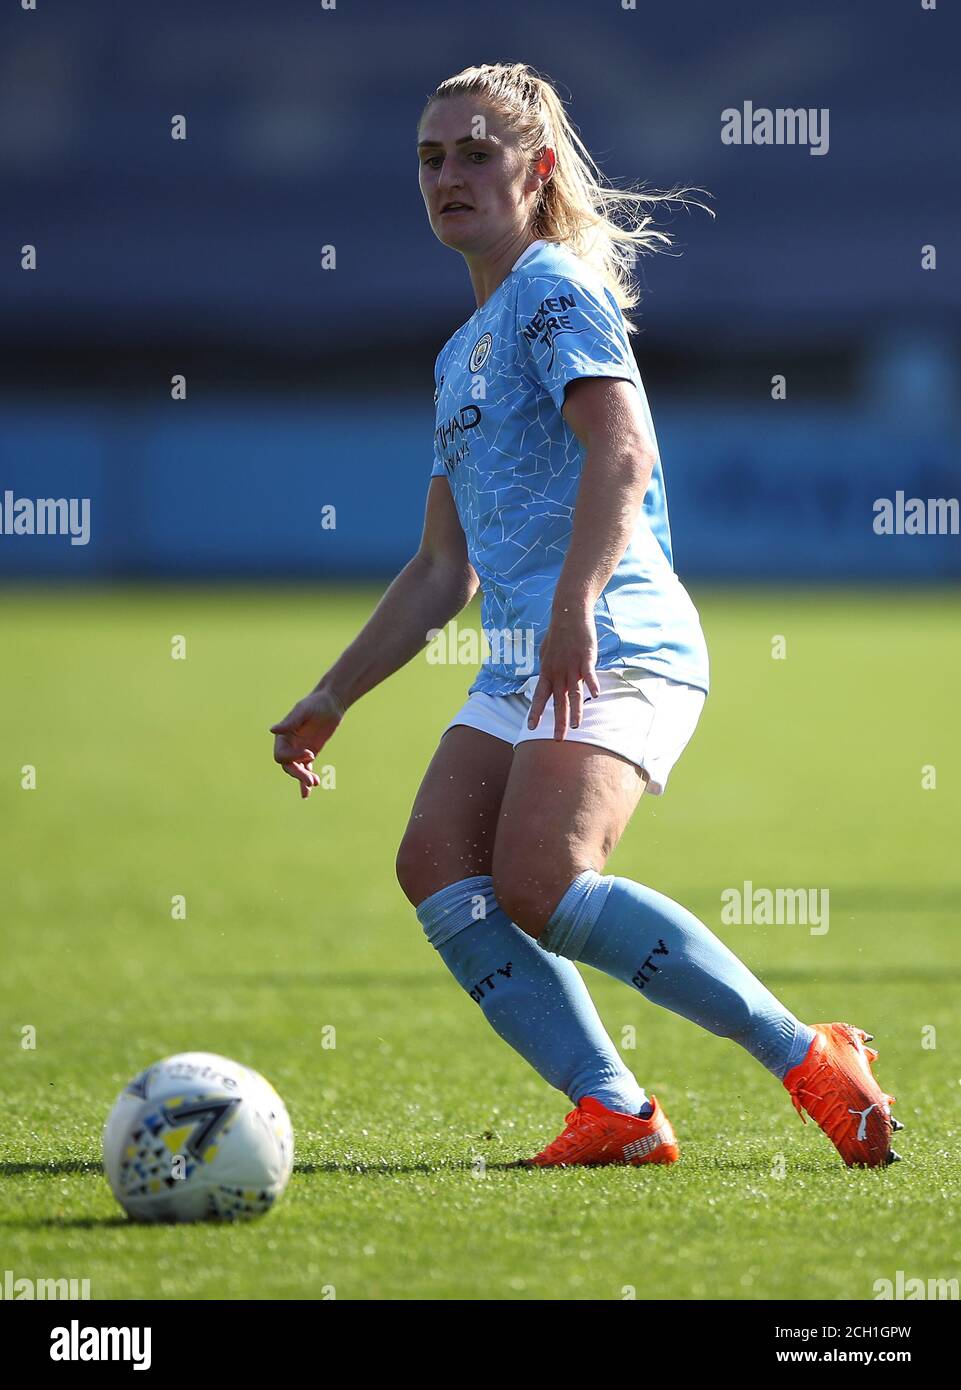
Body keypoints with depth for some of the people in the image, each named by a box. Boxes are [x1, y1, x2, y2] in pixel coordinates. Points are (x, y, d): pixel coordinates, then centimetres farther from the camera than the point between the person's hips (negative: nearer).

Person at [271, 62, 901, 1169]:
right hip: (522, 665, 9)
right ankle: (616, 1113, -15)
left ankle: (812, 1064, -20)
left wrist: (575, 608, -31)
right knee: (436, 864, -11)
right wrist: (332, 697, 28)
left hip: (617, 648, -9)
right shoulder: (460, 356, 26)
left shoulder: (557, 288, -1)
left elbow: (622, 451, -19)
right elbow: (442, 568, 32)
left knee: (540, 884, -25)